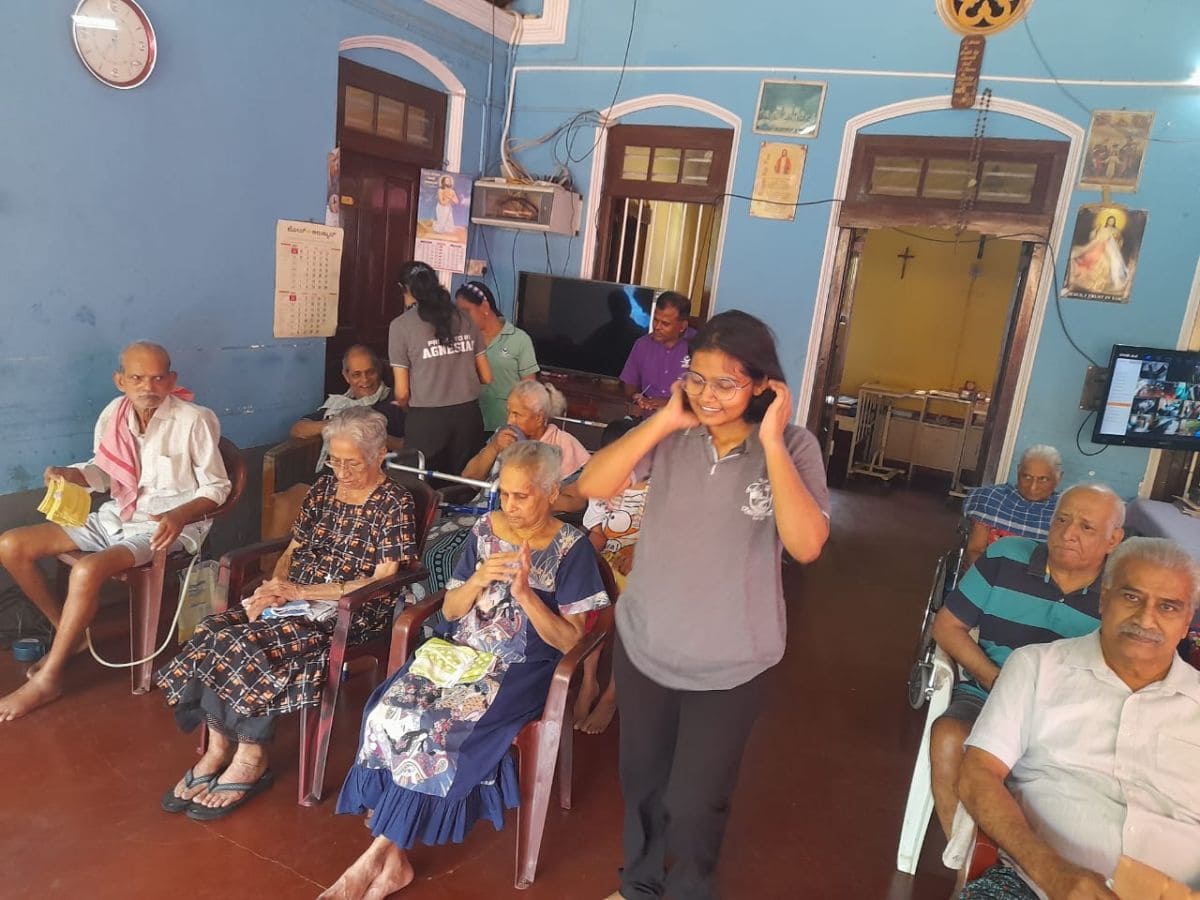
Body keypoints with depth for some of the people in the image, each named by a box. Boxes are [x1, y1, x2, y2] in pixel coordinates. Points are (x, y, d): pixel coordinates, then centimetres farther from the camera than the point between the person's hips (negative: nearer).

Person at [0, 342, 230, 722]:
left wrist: (179, 516, -28)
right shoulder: (113, 414, 0)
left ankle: (47, 680, -10)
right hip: (116, 516, 7)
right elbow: (102, 472, 14)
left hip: (165, 526, -7)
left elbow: (216, 487, -11)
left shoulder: (194, 421, -17)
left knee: (87, 570, -31)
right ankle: (70, 633, 15)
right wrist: (68, 473, -8)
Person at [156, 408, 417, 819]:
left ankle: (250, 760, -8)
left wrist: (302, 592, -18)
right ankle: (218, 749, -8)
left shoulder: (396, 504, -8)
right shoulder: (323, 487, 11)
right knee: (212, 632, -18)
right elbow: (292, 550, 15)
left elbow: (382, 583, -14)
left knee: (249, 644, -27)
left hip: (352, 613, -6)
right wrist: (275, 585, -7)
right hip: (293, 598, 6)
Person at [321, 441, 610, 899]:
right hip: (460, 652, 4)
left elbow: (568, 641, -8)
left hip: (520, 669, -4)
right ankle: (393, 860, -11)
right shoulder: (486, 528, 5)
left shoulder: (572, 548, -7)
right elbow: (450, 610, 7)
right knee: (391, 712, -21)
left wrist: (526, 595, -22)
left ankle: (379, 854, -8)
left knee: (441, 727, -27)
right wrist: (479, 579, -13)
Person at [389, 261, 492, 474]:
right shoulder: (465, 319, 8)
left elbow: (402, 393, -3)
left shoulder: (401, 324, -2)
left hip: (427, 419, -3)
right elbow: (486, 377, 12)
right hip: (468, 415, 4)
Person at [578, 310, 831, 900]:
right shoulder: (672, 432, -8)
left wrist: (771, 443, -26)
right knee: (641, 782, 24)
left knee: (695, 803, 14)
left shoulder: (793, 448, -12)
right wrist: (663, 421, -21)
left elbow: (806, 545, -24)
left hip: (729, 665, -2)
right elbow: (592, 486, -16)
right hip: (642, 644, 3)